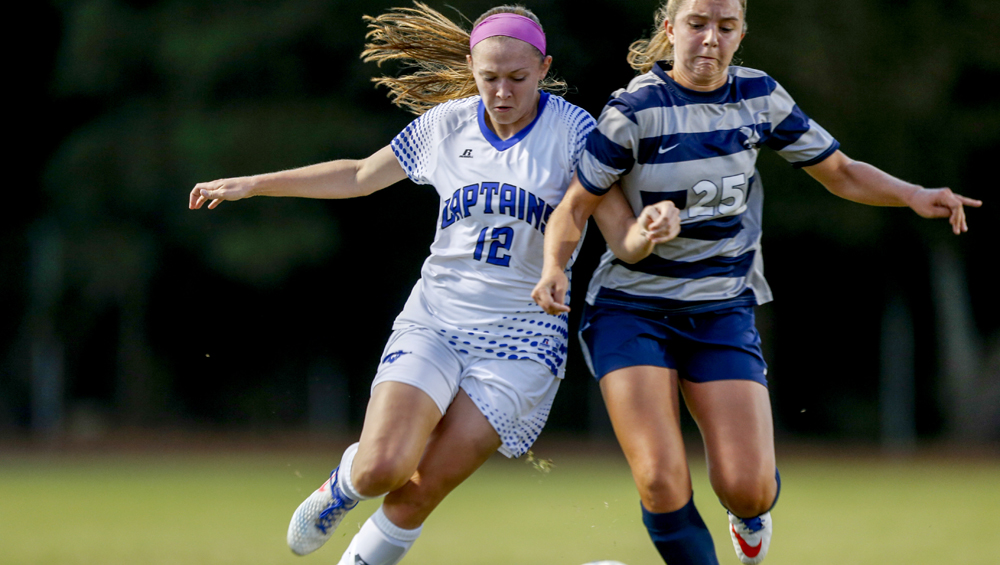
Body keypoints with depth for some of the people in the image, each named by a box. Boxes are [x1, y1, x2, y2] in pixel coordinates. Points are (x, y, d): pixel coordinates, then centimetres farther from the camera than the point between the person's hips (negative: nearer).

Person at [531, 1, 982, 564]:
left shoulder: (759, 96, 0)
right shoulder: (635, 110, -11)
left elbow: (839, 172, 9)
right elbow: (576, 206, -4)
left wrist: (914, 195, -7)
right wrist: (554, 267, -23)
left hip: (724, 311, 2)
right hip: (632, 310, -2)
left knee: (747, 489, -10)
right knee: (661, 482, -18)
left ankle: (751, 512, 28)